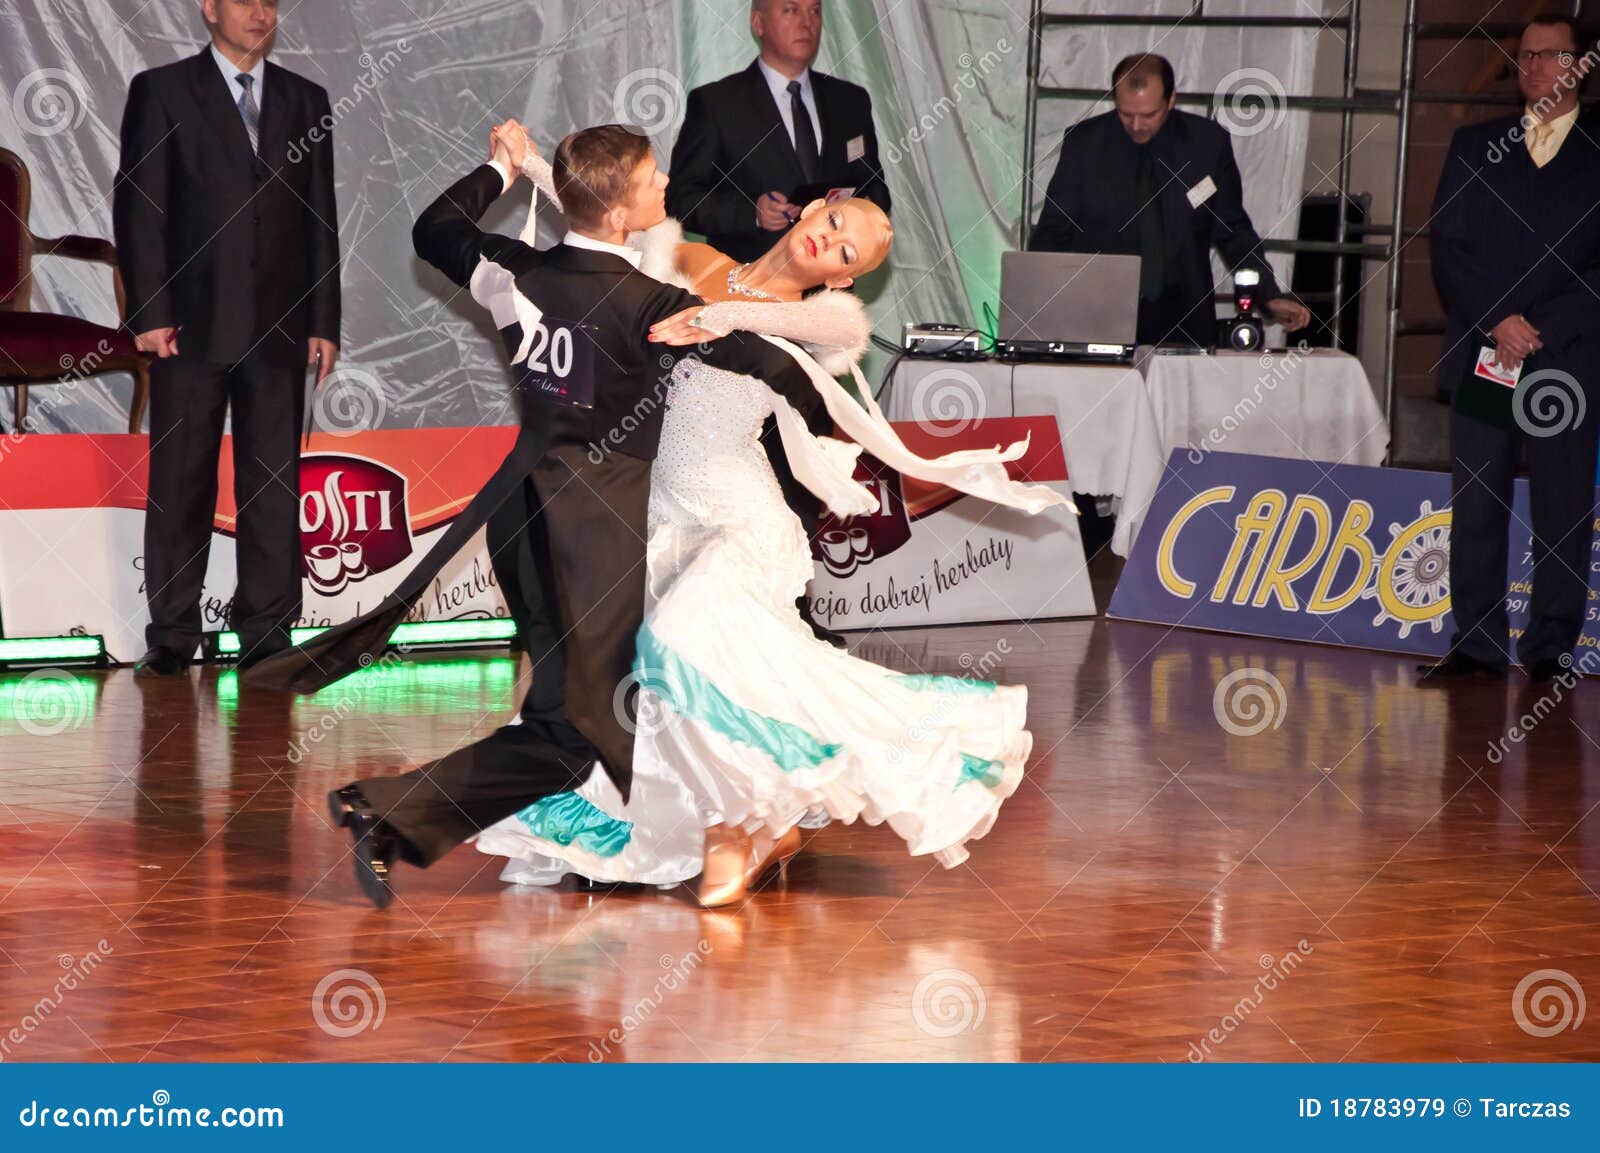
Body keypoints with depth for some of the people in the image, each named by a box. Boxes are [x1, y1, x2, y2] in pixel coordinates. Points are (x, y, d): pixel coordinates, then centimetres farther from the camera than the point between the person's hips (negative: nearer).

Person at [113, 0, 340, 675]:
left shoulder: (305, 101, 14)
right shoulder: (161, 92, 4)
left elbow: (321, 219, 13)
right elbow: (138, 208, -1)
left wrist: (324, 322, 6)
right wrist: (150, 313, -9)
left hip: (279, 328, 3)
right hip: (192, 325, -3)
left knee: (273, 485, 2)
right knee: (179, 482, 0)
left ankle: (267, 634, 6)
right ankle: (172, 634, 7)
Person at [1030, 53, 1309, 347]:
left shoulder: (1209, 143, 3)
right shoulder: (1083, 142, 2)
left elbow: (1233, 232, 11)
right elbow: (1053, 232, 5)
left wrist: (1271, 298, 2)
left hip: (1181, 322, 1)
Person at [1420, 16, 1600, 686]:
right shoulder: (1474, 147, 14)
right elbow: (1447, 248, 6)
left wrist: (1541, 327, -11)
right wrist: (1498, 320, -9)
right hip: (1481, 356, 2)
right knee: (1474, 506, 1)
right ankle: (1476, 647, 5)